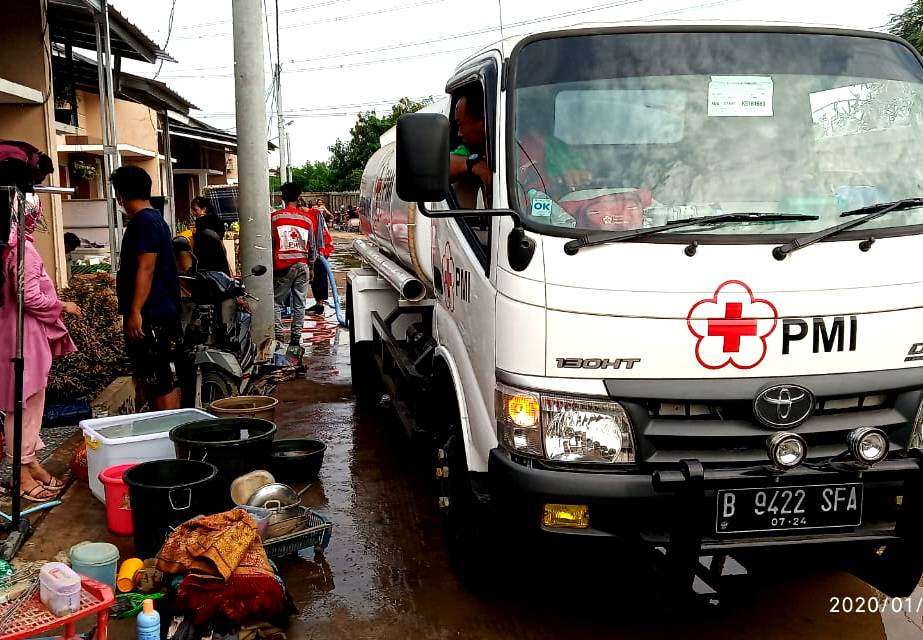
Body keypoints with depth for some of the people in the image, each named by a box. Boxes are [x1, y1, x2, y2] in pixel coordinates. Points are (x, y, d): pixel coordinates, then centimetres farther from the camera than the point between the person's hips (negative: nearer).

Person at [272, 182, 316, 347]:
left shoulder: (274, 217, -5)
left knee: (277, 302, 7)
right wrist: (311, 267, 19)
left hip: (282, 267, -2)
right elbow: (311, 246, 9)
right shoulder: (306, 219, 3)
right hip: (302, 266, 2)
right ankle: (296, 338, 7)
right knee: (299, 304, 6)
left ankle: (279, 335, -1)